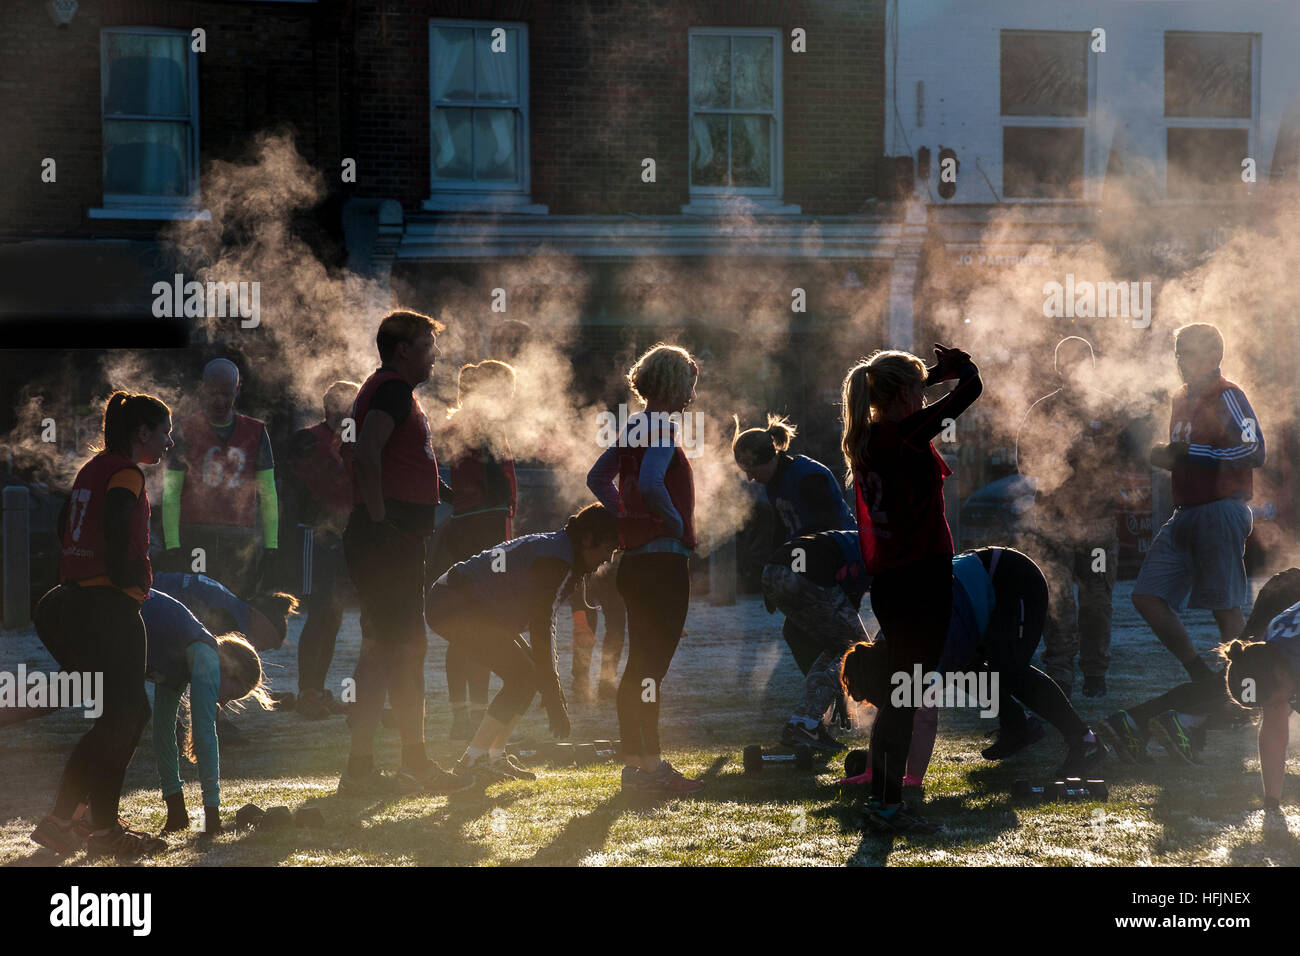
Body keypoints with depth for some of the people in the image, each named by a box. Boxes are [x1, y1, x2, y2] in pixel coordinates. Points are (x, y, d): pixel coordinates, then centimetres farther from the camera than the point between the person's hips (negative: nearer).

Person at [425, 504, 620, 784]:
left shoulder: (556, 550, 14)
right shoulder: (556, 559, -19)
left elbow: (544, 620, 20)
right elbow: (540, 627, -22)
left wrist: (553, 685, 19)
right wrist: (553, 699, -20)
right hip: (453, 608, -11)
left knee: (531, 672, 11)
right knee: (523, 675, -14)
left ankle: (495, 758, 12)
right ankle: (471, 764, -15)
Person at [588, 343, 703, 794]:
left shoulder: (635, 427, 13)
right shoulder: (662, 429, -14)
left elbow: (597, 478, 20)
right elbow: (651, 484, -29)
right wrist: (677, 523, -15)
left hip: (636, 558, 9)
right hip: (663, 559, -9)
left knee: (639, 666, 12)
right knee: (652, 666, -7)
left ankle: (635, 763, 17)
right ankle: (651, 765, -6)